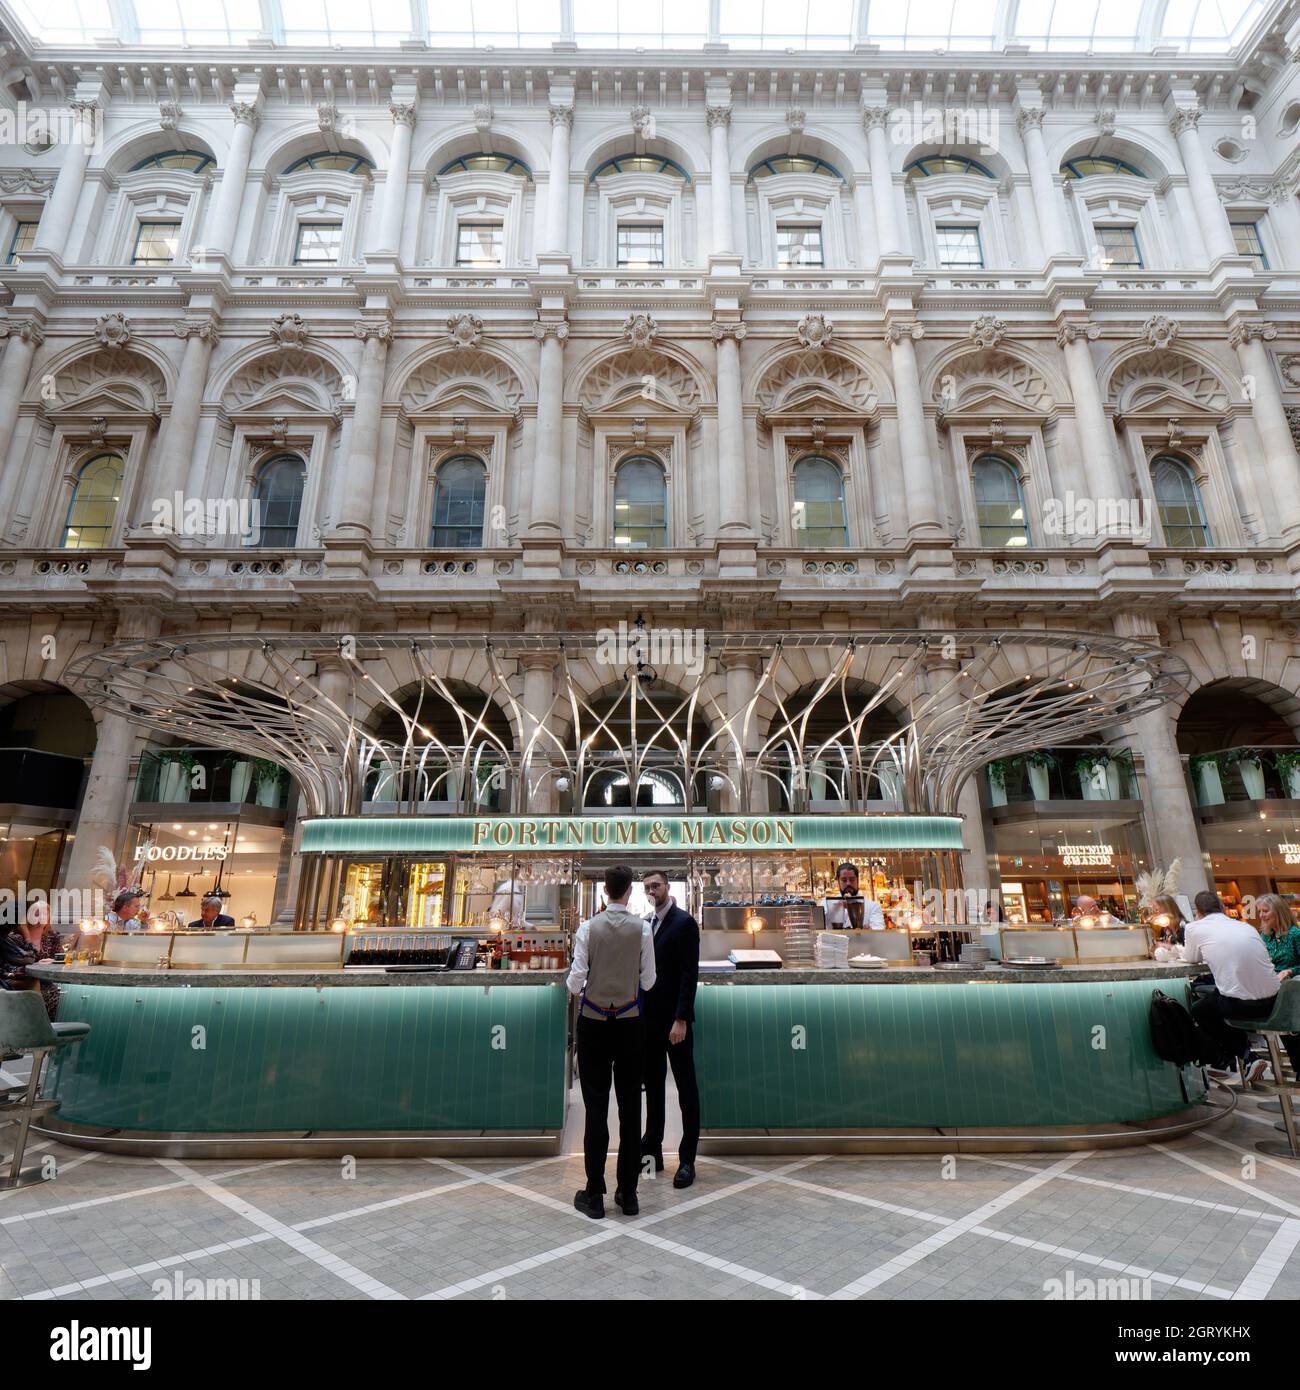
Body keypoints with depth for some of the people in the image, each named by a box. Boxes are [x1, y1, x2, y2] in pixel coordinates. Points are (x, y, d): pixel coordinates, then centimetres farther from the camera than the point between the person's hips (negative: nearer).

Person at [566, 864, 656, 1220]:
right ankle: (628, 1193, 20)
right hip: (630, 1022, 1)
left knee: (596, 1106, 7)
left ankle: (594, 1195, 15)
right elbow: (648, 980, -2)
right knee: (630, 1105, 10)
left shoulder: (588, 927, -10)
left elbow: (577, 978, -9)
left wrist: (573, 988, 13)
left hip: (594, 1021, -1)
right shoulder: (642, 928, -8)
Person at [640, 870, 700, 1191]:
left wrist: (681, 1019, -19)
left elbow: (689, 974, -15)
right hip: (649, 1019, 7)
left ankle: (687, 1160, 13)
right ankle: (652, 1152, 25)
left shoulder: (684, 922, -10)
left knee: (686, 1088, 4)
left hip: (675, 1019, -7)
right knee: (653, 1086, 14)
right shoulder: (645, 924, 10)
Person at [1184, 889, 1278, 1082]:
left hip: (1240, 1006, -6)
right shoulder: (1246, 926, 12)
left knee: (1198, 1008, 24)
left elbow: (1191, 959, 16)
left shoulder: (1195, 927, 0)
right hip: (1271, 1002, 6)